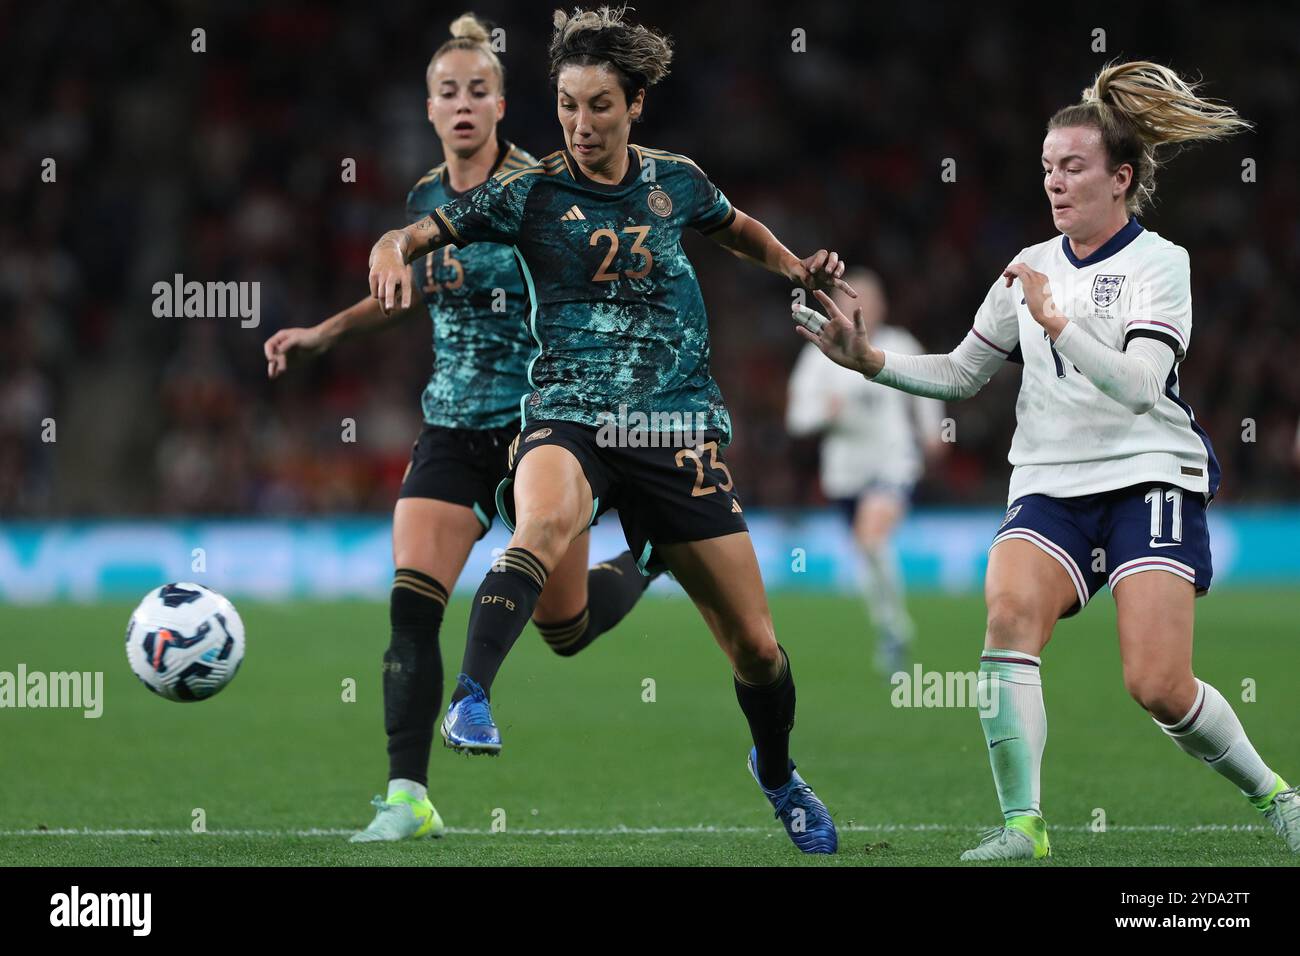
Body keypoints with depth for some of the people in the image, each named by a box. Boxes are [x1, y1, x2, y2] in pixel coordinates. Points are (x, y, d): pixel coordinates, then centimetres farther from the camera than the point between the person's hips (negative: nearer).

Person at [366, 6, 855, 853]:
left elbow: (737, 229, 27)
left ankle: (778, 772, 33)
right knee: (543, 526, -41)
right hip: (569, 418, -2)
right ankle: (471, 698, -48)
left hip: (678, 429, 2)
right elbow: (422, 232, -8)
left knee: (756, 645, 5)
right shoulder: (530, 194, -2)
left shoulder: (675, 180, 6)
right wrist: (393, 251, -30)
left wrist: (797, 266, 10)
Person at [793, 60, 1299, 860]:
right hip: (1051, 486, 4)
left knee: (1159, 687, -16)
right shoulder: (1030, 269, 13)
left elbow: (1138, 386, -17)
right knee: (1010, 607, -27)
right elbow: (961, 376, 20)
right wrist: (870, 360, 7)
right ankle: (1024, 826, -27)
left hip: (1151, 476, -4)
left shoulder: (1160, 263, -3)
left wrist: (1057, 321, -28)